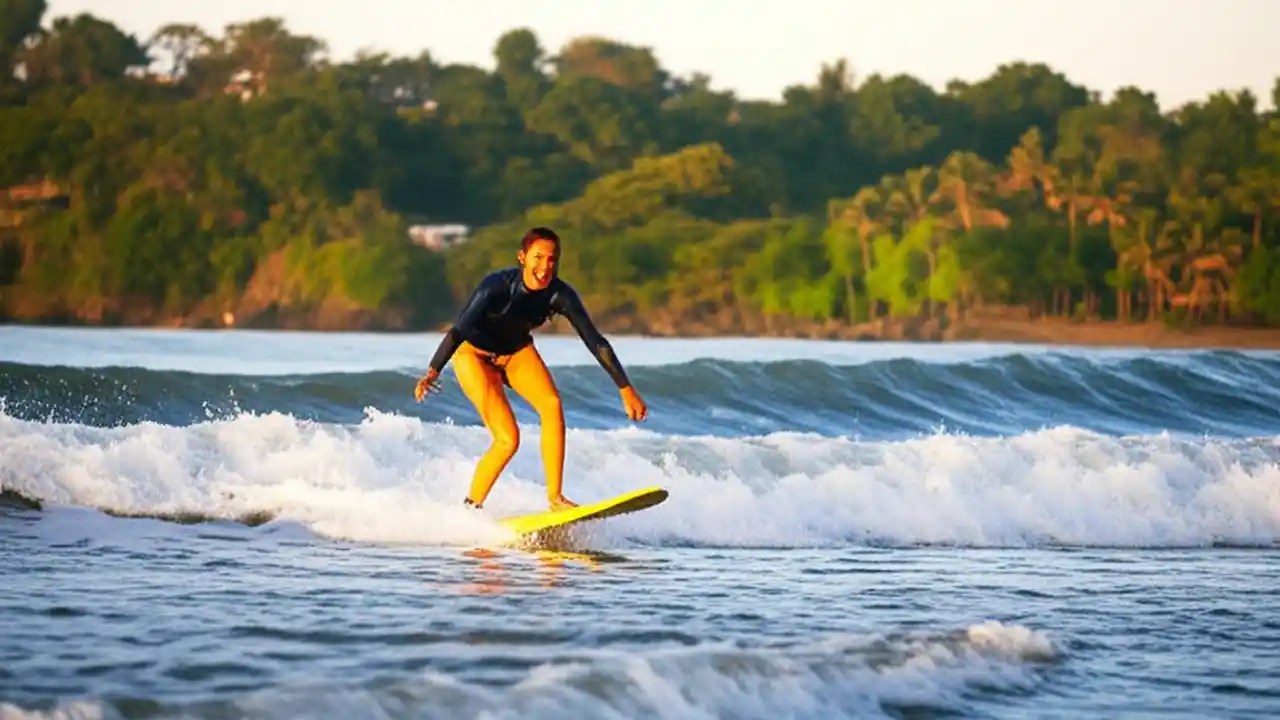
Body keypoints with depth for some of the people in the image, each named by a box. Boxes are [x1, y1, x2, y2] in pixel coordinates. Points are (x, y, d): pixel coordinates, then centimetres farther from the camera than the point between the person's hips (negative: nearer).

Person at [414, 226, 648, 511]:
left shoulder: (560, 294, -21)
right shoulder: (497, 285, -32)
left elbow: (595, 341, -18)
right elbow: (459, 329, -39)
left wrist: (626, 389, -21)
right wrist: (433, 371, -53)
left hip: (517, 352, 4)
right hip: (475, 354, -4)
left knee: (552, 404, -23)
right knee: (508, 439, -18)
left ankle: (555, 498, -16)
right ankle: (472, 505, 3)